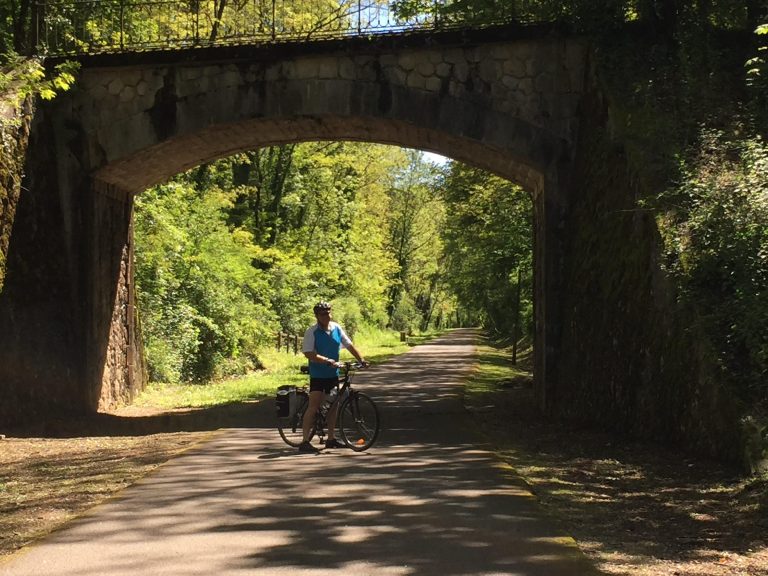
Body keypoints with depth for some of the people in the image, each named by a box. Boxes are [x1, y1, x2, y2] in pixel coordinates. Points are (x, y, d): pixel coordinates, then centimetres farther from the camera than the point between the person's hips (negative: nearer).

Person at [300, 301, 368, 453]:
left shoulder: (336, 328, 4)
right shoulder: (312, 332, -13)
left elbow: (349, 345, 9)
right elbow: (309, 354, -21)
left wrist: (361, 359, -2)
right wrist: (328, 361, -29)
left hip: (333, 374, 6)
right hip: (318, 375, -6)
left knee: (334, 406, 12)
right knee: (314, 406, -11)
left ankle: (331, 439, 24)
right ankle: (305, 442, -9)